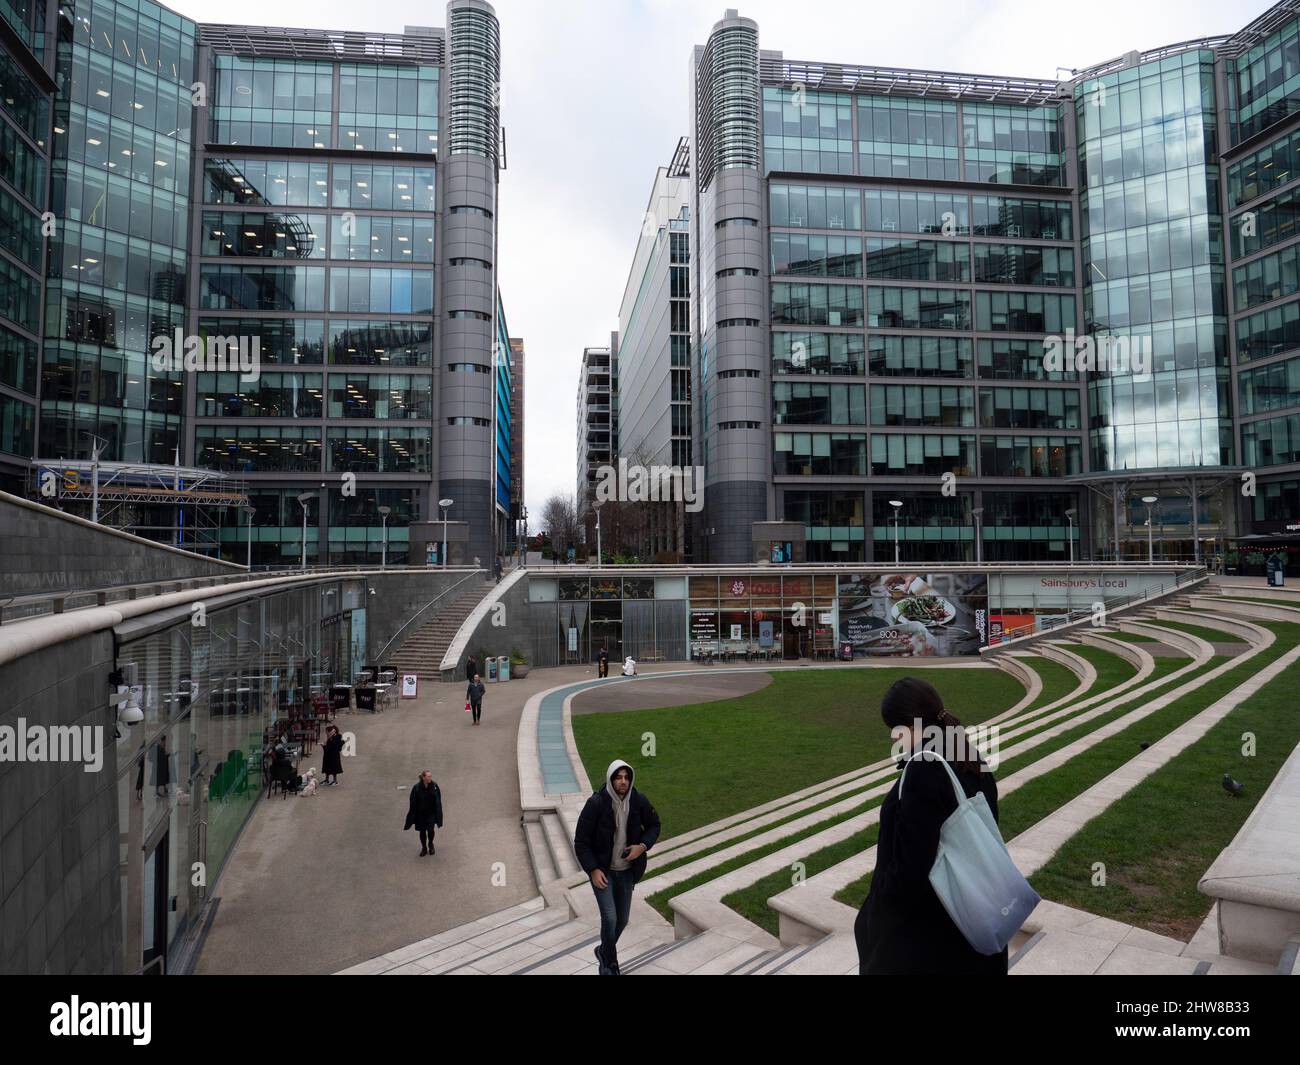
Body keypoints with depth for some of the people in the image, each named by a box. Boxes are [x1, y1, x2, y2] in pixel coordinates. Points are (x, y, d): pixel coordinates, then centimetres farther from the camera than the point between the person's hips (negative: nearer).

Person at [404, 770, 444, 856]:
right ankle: (424, 848, 34)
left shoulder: (434, 786, -13)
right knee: (422, 831, 10)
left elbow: (438, 801, -5)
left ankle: (430, 845, 26)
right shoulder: (417, 788, -18)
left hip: (431, 813, 0)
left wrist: (438, 815, -3)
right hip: (420, 813, 0)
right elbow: (413, 802, -10)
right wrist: (413, 817, -8)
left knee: (430, 830, -5)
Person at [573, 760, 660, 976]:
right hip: (602, 870, -4)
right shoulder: (596, 803, -21)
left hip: (626, 871, 4)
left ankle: (604, 951, 43)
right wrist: (593, 870, -19)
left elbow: (653, 825, 7)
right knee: (610, 918, -13)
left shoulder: (639, 801, -11)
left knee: (622, 919, 14)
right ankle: (610, 964, 13)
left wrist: (643, 846, -10)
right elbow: (581, 841, -13)